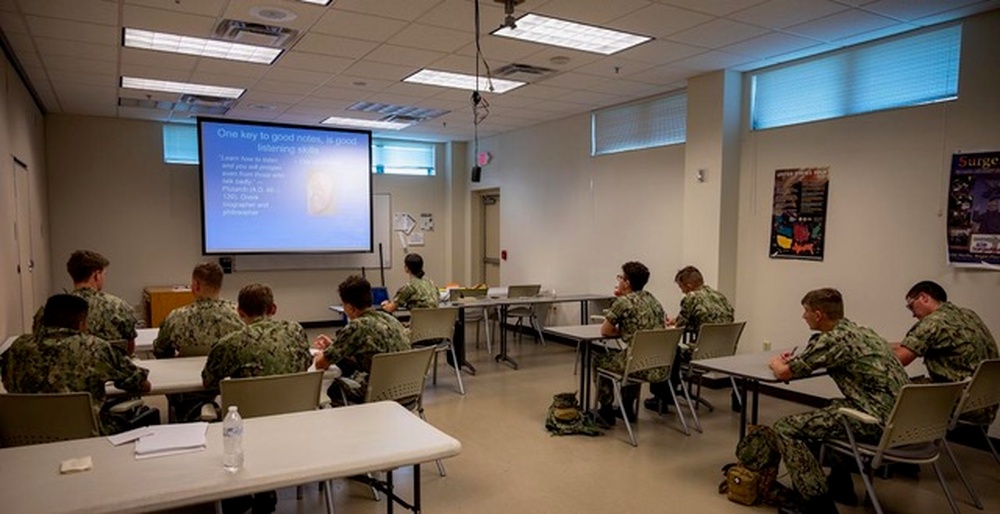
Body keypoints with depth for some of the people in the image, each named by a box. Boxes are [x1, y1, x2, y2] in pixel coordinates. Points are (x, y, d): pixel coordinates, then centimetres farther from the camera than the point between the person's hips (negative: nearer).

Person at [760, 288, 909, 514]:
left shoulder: (831, 339, -11)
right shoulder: (860, 331, 16)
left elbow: (784, 373, -5)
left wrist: (776, 362, 18)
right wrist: (794, 359, 32)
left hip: (879, 420, -10)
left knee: (786, 428, -6)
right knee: (833, 407, 35)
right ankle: (840, 485, 37)